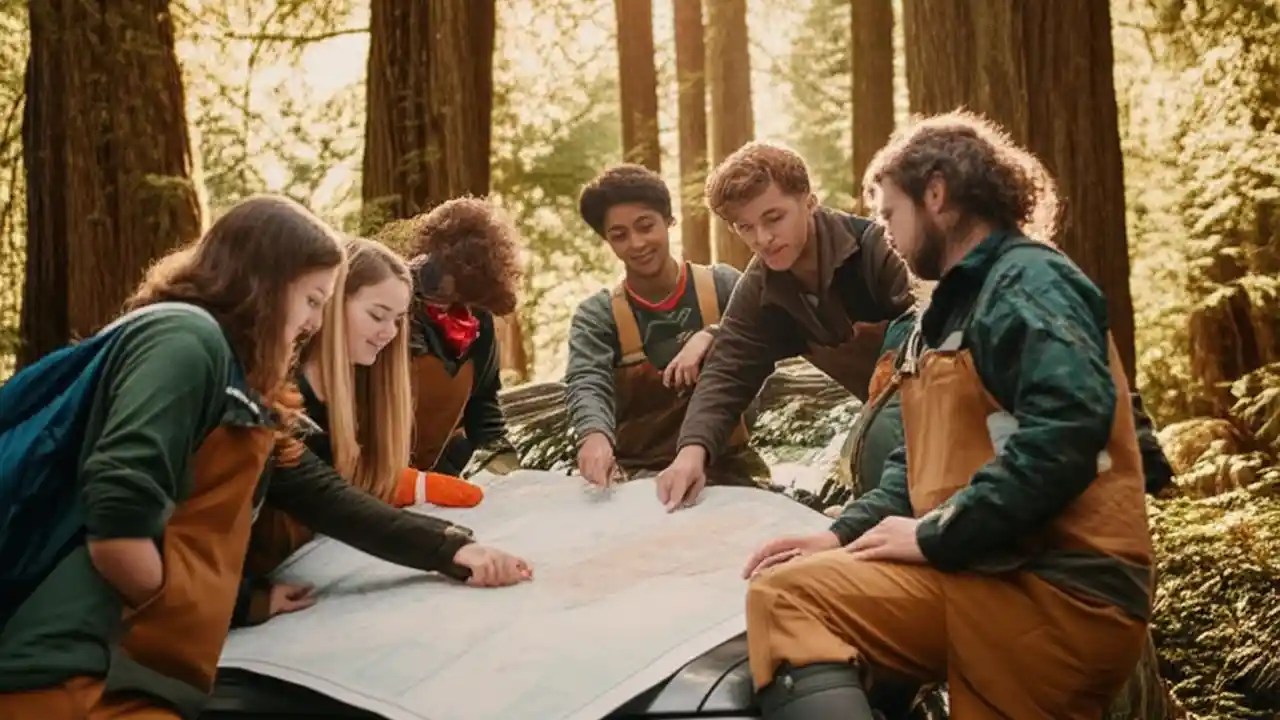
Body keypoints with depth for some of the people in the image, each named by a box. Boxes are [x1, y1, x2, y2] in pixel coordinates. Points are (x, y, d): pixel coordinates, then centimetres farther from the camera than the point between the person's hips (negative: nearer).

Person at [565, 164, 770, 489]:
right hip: (641, 475, 0)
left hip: (726, 465, 0)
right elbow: (587, 384, -16)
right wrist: (595, 434, -38)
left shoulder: (722, 284, 3)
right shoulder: (596, 315, 1)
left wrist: (711, 336, -29)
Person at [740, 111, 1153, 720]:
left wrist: (934, 536, -17)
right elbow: (923, 457, 21)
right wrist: (844, 533, 4)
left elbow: (1066, 431, -24)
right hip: (978, 572, 9)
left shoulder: (1029, 283, -8)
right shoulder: (950, 307, 22)